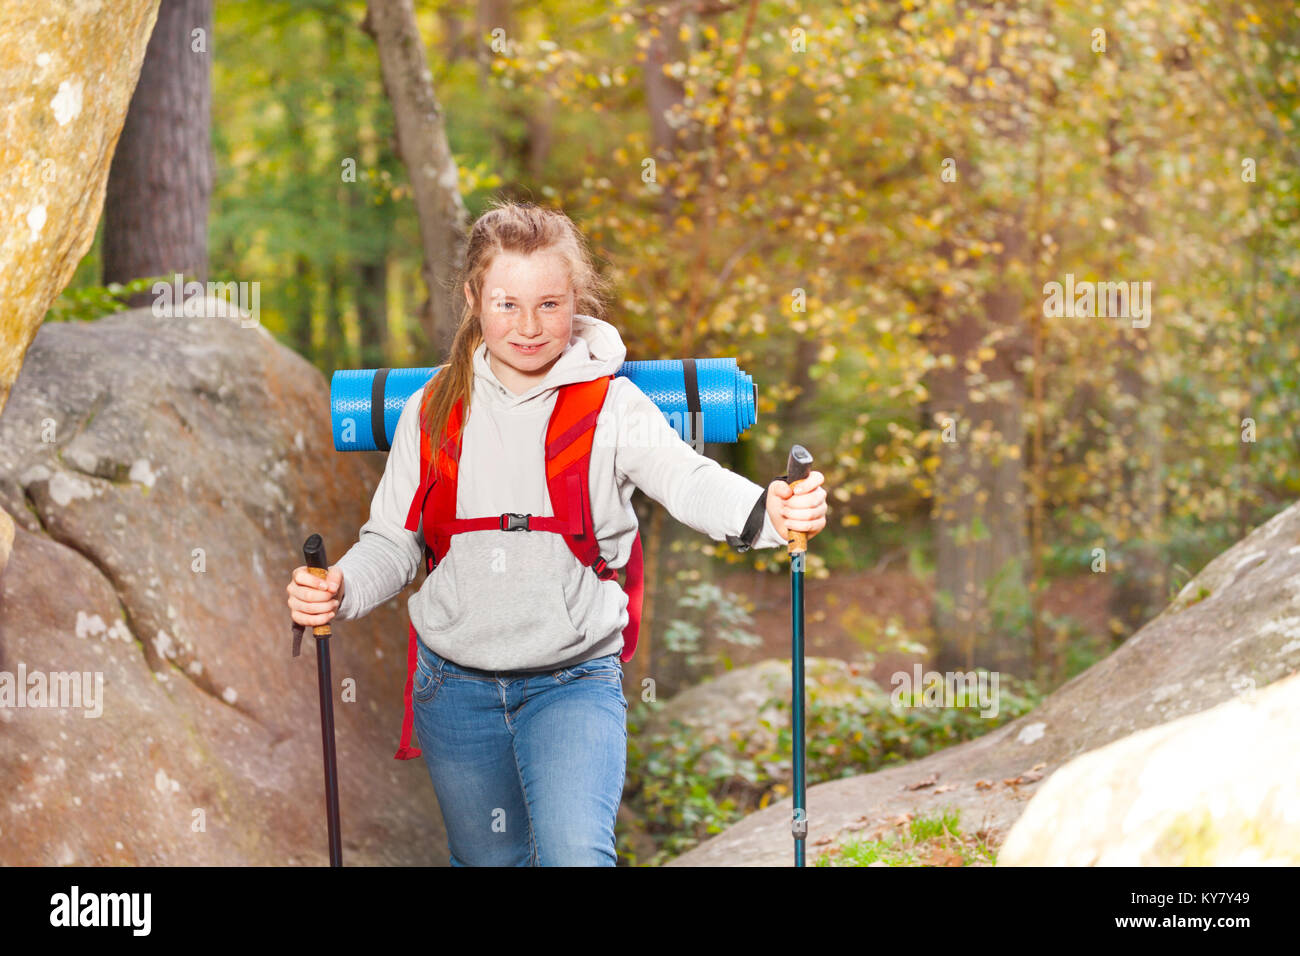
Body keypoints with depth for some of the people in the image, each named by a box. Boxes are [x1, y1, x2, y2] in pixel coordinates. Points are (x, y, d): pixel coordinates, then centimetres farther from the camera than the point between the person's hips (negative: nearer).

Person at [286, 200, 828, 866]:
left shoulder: (611, 405, -8)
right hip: (455, 685, 3)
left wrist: (767, 512, -47)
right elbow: (393, 542, 5)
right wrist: (337, 591, -17)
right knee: (489, 859, 18)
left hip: (574, 680, -3)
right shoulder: (435, 410, 0)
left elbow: (689, 481, -25)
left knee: (577, 854, -22)